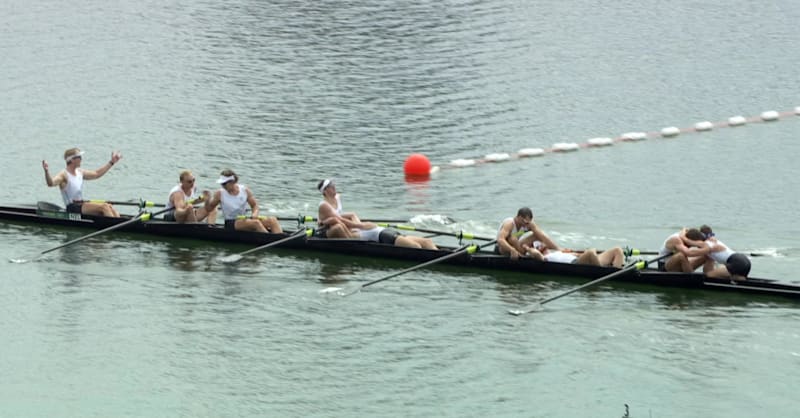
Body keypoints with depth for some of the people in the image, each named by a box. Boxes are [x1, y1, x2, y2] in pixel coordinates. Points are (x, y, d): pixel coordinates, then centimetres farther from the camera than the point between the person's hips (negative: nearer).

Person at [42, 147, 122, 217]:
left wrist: (112, 162, 31)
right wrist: (47, 171, -48)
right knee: (104, 207, -22)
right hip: (72, 208, -9)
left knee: (109, 207, -9)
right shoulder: (64, 174, -11)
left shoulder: (80, 172, 15)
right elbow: (51, 183, -29)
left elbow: (97, 174, 28)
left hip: (82, 204, 9)